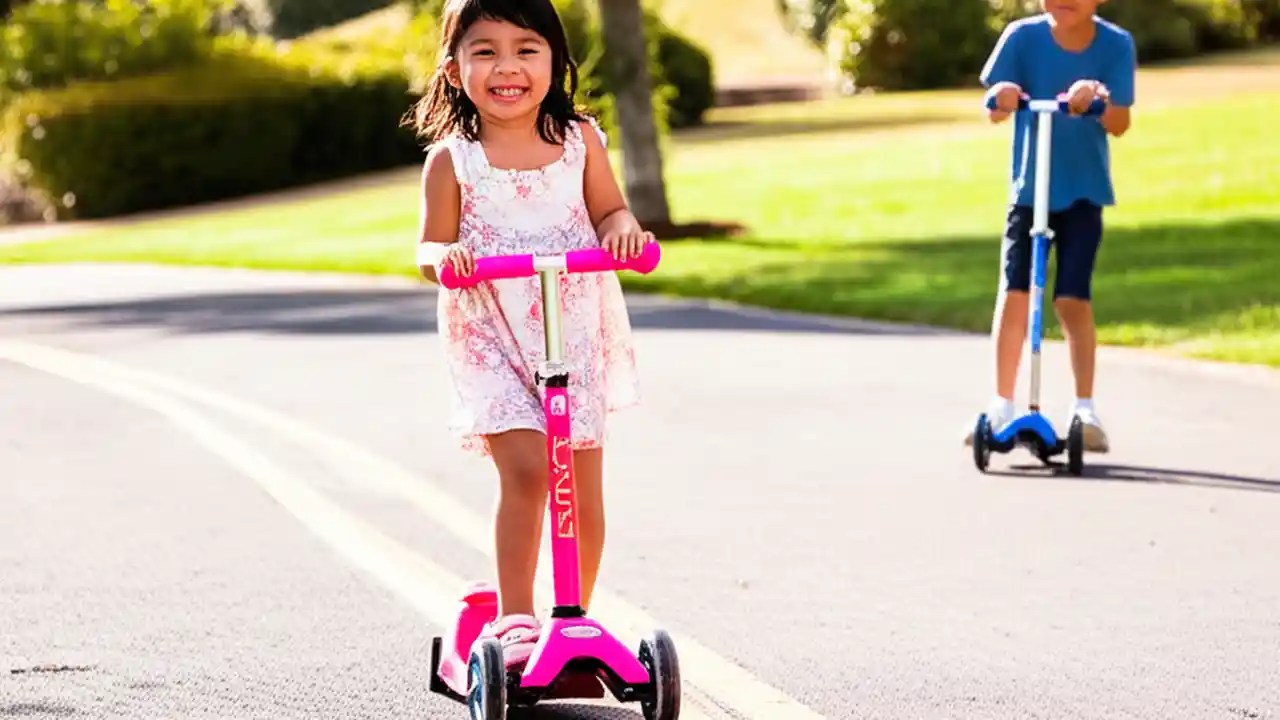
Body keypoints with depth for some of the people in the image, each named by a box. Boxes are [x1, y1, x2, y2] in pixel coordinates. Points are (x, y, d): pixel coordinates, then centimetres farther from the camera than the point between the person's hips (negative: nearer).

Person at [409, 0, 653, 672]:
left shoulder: (579, 140, 2)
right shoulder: (452, 159, -5)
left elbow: (609, 212, 10)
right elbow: (431, 255, -2)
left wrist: (624, 230, -12)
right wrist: (443, 257, -24)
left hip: (576, 333, 3)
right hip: (491, 338, -3)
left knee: (583, 484, 5)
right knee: (525, 466, -19)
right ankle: (514, 618, -10)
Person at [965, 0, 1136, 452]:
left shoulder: (1116, 45, -10)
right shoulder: (1023, 37, -10)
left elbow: (1120, 124, -14)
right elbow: (993, 111, -12)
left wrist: (1097, 98, -35)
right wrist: (1002, 97, -35)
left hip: (1084, 190, -1)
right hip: (1028, 186, 1)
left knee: (1073, 297, -8)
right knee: (1014, 289, -5)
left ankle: (1084, 409, 1)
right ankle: (1001, 407, 6)